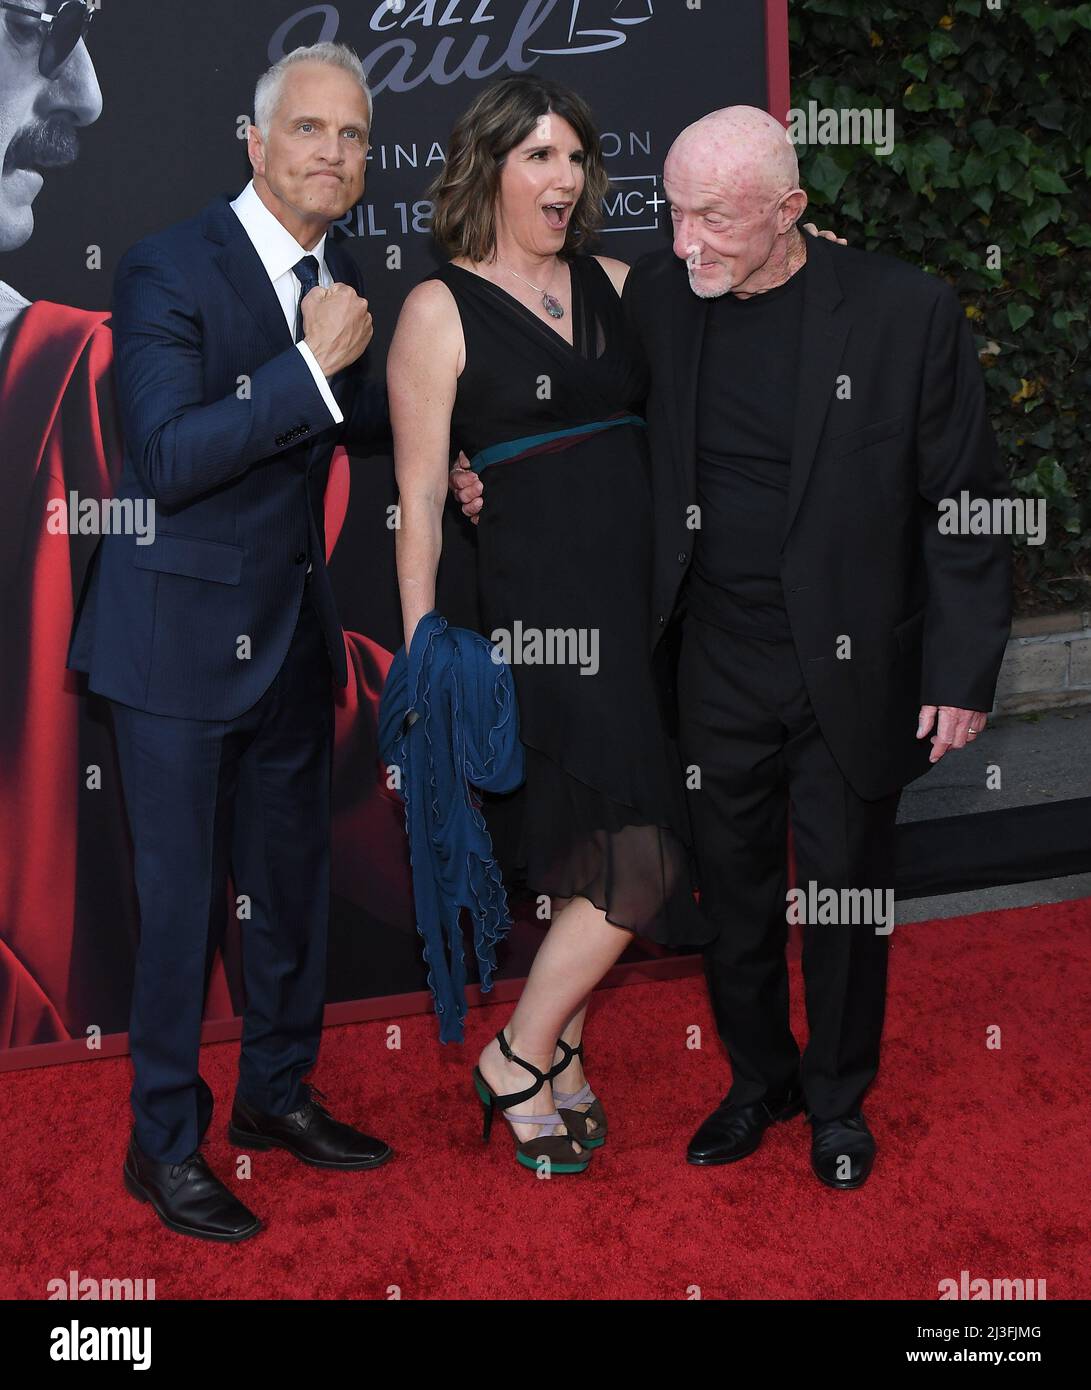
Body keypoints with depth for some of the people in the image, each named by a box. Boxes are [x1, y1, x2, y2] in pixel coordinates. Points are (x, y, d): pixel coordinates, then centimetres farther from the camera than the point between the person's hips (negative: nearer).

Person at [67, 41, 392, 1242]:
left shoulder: (335, 274, 7)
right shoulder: (170, 269, -16)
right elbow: (164, 458, -25)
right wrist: (311, 365, -27)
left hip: (292, 630, 7)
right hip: (181, 634, -7)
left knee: (293, 873, 17)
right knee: (179, 896, 2)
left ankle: (277, 1090, 37)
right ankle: (165, 1144, 19)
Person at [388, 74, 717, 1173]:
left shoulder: (612, 283, 12)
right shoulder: (440, 310, -3)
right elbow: (419, 496, -5)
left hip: (645, 595, 6)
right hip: (539, 603, -5)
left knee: (592, 849, 10)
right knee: (635, 860, -9)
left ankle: (559, 1054, 28)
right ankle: (519, 1061, 11)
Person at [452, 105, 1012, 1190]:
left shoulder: (903, 309, -12)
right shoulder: (655, 296, -2)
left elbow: (965, 508, -7)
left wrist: (962, 675, -9)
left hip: (854, 672, -3)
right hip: (720, 666, 3)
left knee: (843, 896, 13)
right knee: (732, 888, 15)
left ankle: (837, 1097, 36)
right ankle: (760, 1077, 39)